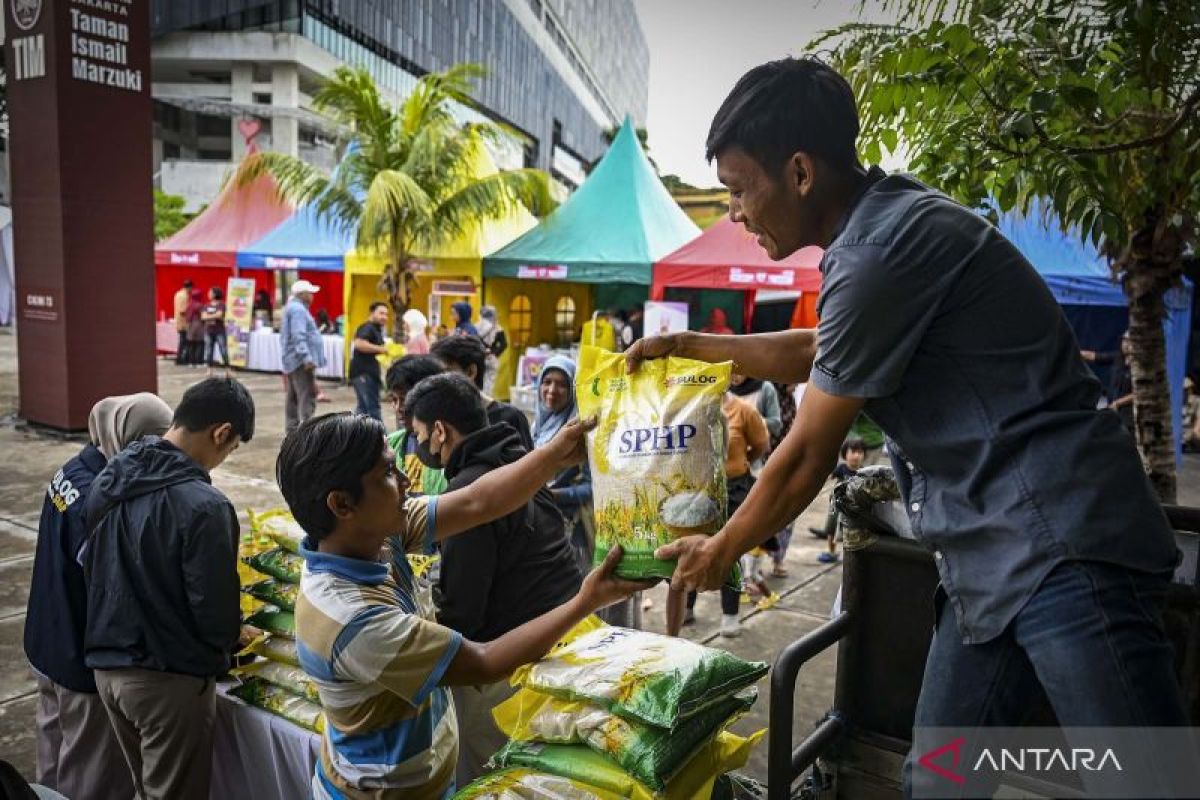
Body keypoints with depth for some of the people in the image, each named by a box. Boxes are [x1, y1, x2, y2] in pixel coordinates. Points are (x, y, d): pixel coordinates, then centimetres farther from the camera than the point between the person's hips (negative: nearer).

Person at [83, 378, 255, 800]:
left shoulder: (109, 478, -1)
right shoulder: (204, 506, -25)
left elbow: (90, 566, 10)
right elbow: (217, 612, -19)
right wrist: (225, 645, 3)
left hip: (106, 664, 8)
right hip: (167, 678, -7)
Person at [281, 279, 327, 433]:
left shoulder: (293, 307, 20)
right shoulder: (298, 309, -14)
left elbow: (285, 336, 27)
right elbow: (299, 337, -25)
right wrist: (307, 358, -30)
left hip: (293, 361, 11)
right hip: (301, 361, -11)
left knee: (293, 397, 13)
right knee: (307, 397, -13)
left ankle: (292, 430, 18)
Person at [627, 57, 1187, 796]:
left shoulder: (880, 252, -19)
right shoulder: (889, 225, 12)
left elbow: (807, 457, -11)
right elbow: (816, 354, 30)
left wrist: (722, 551, 6)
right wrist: (689, 344, 31)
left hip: (1059, 543, -10)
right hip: (995, 556, 10)